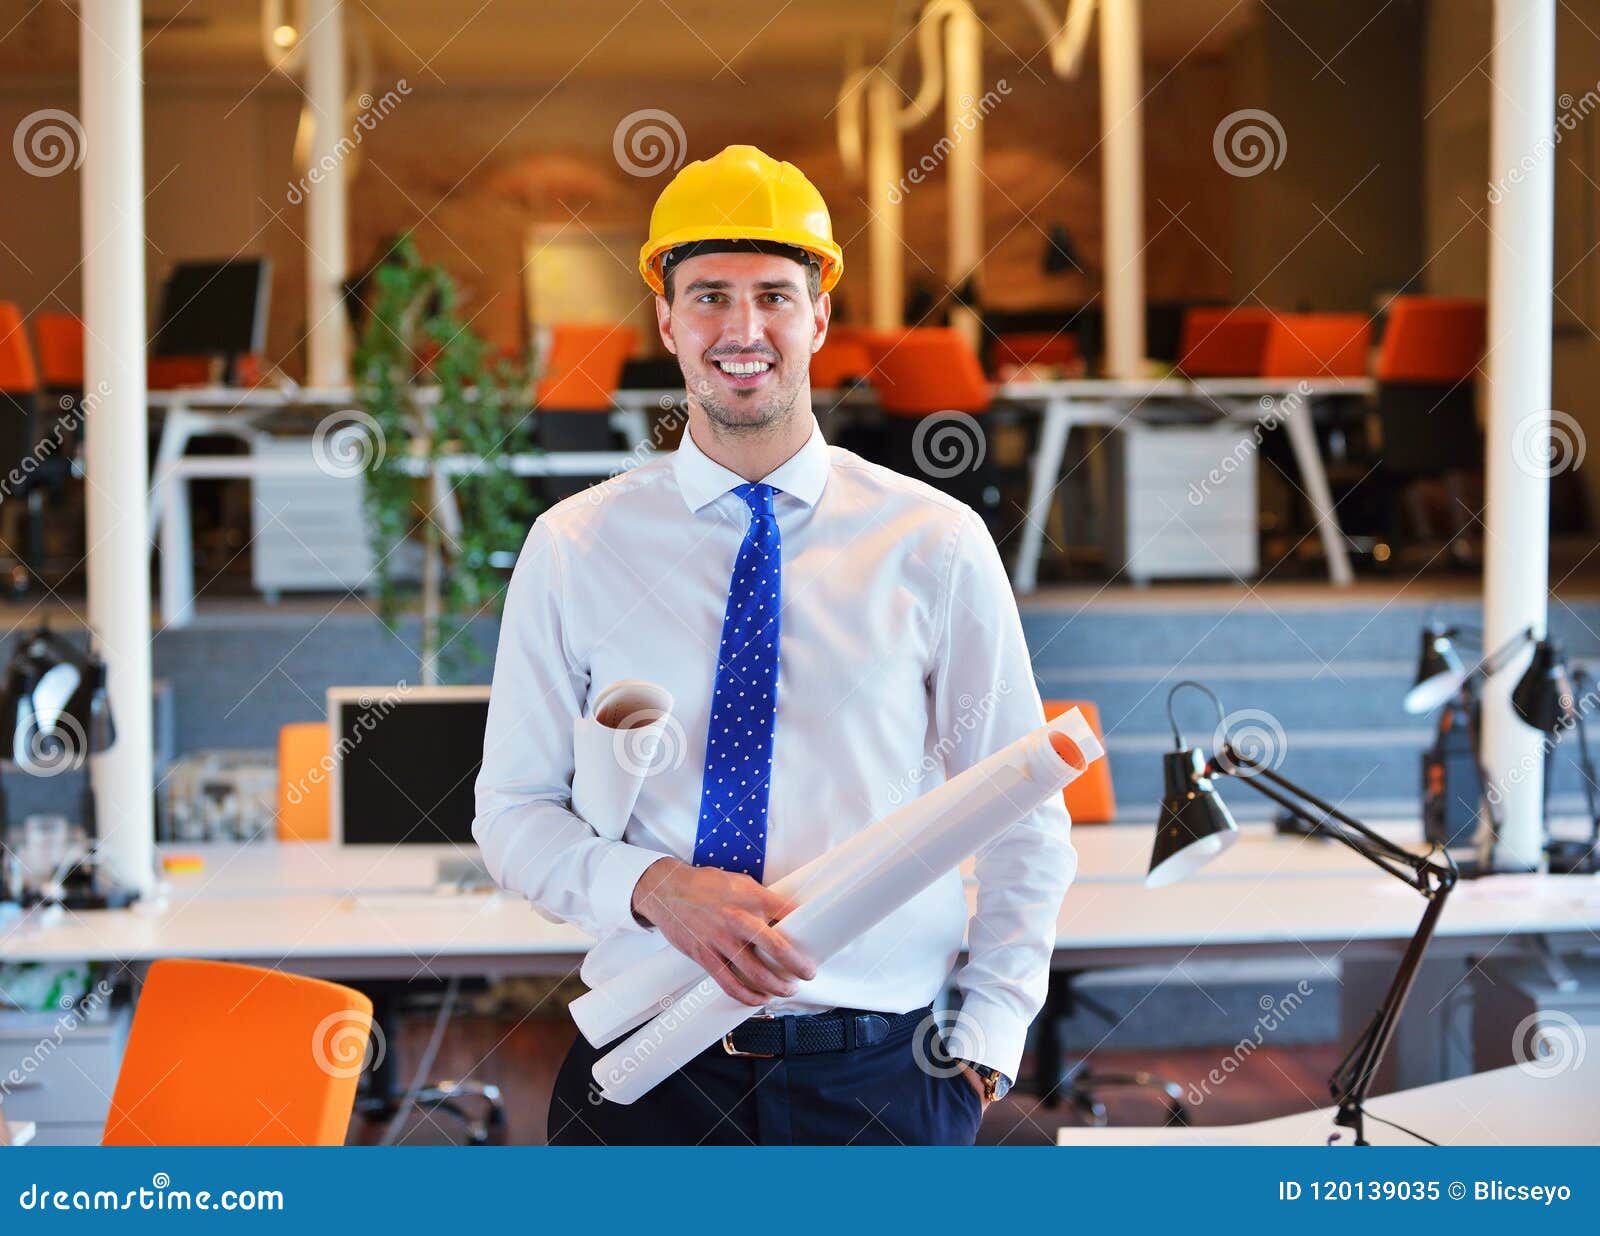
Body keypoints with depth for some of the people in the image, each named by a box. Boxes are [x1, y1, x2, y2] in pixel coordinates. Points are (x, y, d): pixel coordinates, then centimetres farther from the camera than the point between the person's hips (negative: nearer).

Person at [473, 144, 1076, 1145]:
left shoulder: (937, 545, 0)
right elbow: (514, 811, 4)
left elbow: (1027, 824, 4)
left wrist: (986, 1045, -5)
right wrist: (654, 887, -15)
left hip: (877, 1079, 0)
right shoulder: (573, 549, 2)